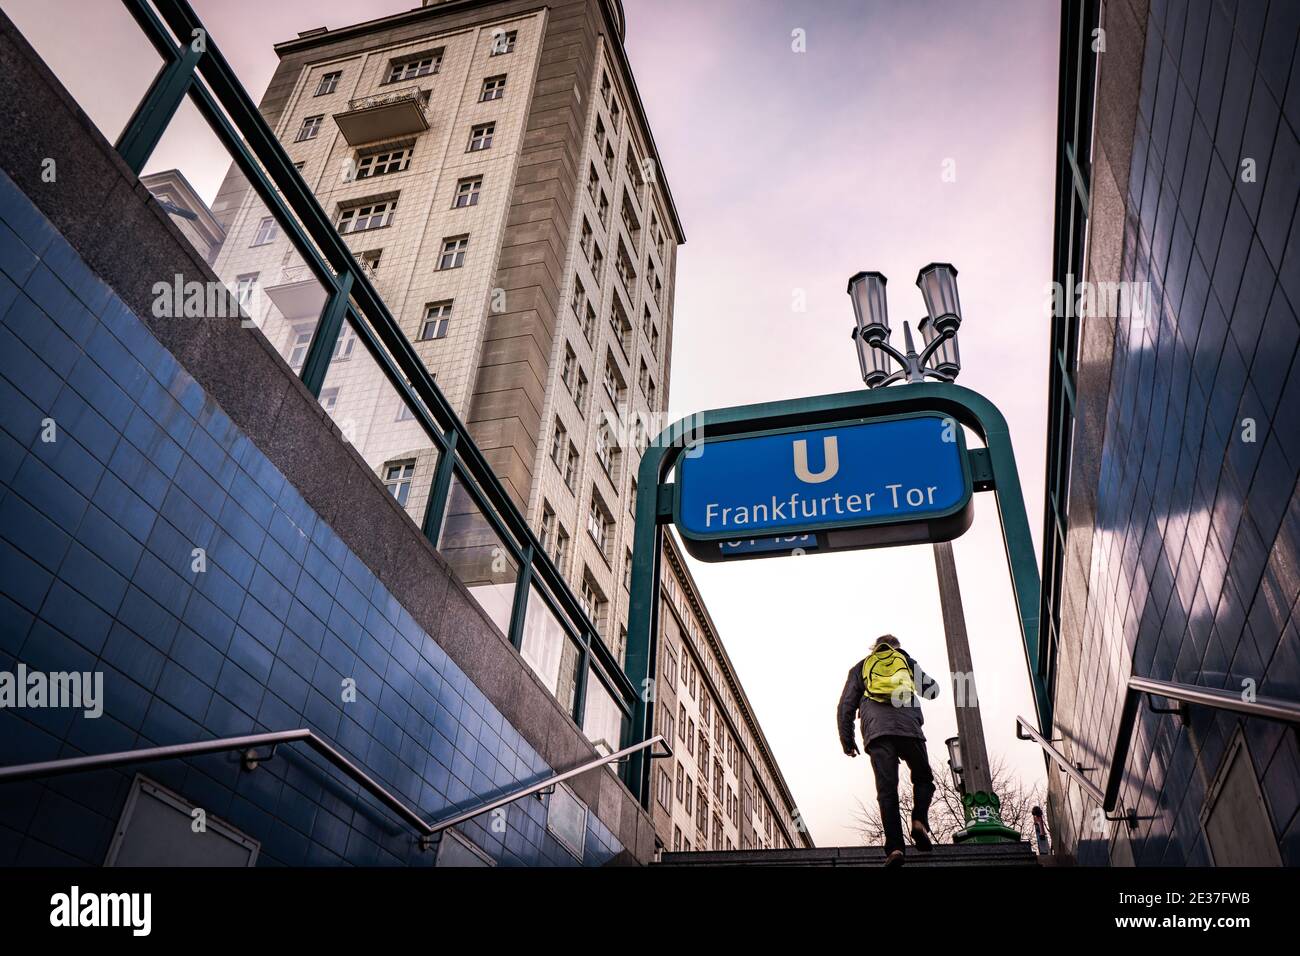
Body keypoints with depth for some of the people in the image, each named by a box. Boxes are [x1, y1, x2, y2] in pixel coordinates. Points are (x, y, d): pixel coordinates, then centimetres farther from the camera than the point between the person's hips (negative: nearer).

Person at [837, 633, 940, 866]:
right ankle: (920, 821, -9)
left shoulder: (860, 667, 25)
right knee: (923, 779, 17)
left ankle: (894, 846, -18)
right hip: (908, 728, 0)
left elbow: (846, 706, 17)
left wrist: (847, 740, 18)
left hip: (876, 732, 0)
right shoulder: (907, 661, 26)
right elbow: (932, 690, 33)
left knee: (887, 789, -5)